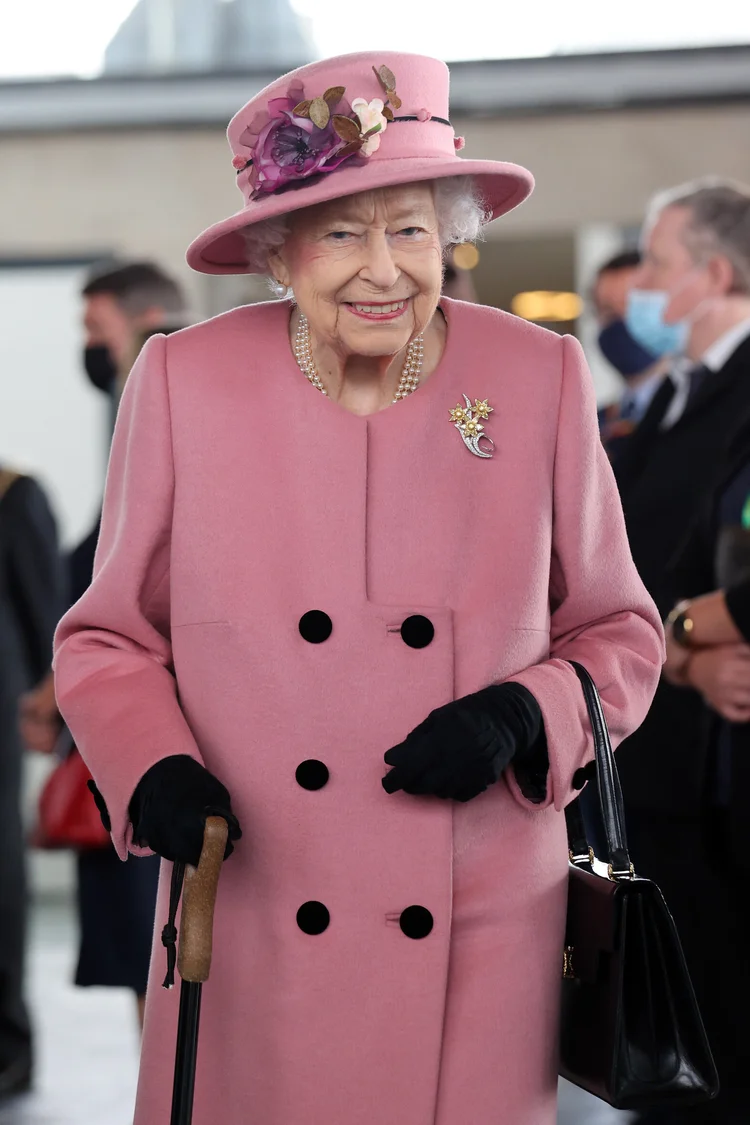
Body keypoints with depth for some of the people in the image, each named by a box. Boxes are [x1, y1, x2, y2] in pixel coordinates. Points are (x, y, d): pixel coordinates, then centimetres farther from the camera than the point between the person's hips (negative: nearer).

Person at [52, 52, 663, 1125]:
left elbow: (618, 633, 8)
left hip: (478, 945, 0)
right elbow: (110, 639, 7)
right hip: (250, 938, 0)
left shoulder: (541, 381, -3)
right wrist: (153, 769, -12)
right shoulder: (184, 383, -4)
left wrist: (521, 721, -11)